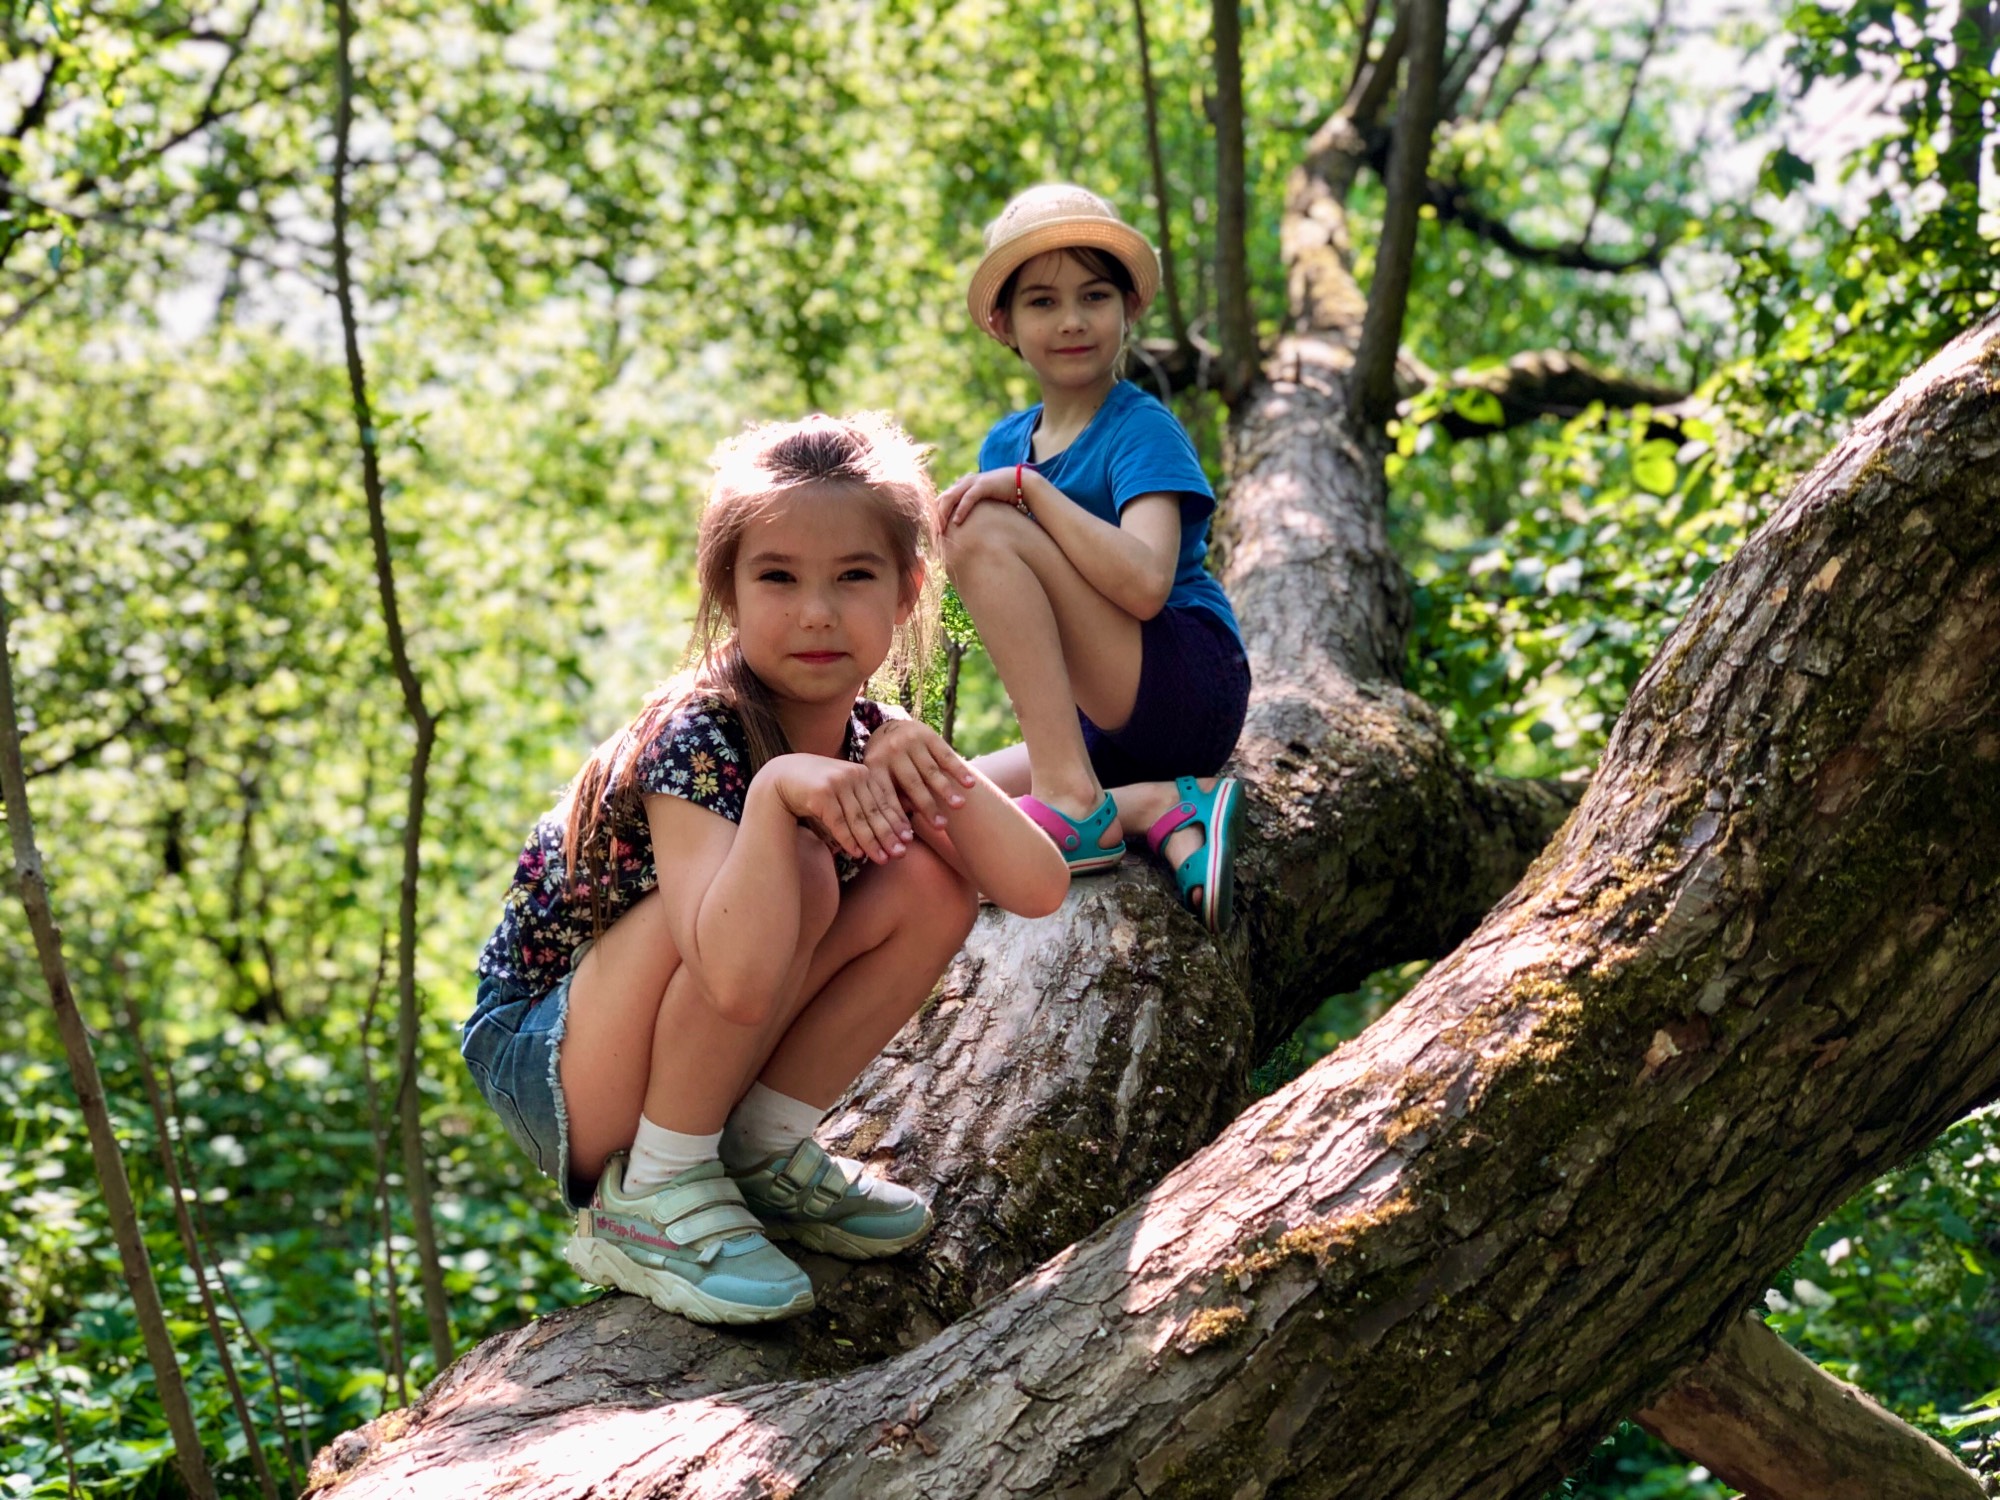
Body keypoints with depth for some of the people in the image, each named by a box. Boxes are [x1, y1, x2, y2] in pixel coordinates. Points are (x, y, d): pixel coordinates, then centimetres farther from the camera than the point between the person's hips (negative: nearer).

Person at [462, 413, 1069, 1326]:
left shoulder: (868, 738, -4)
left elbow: (1039, 889, -13)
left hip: (716, 1069, 7)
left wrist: (930, 767, -24)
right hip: (546, 1069, -7)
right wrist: (779, 789, -46)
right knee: (796, 874, -31)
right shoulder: (697, 738, -26)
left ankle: (760, 1153, 0)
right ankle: (650, 1198, -16)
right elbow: (738, 978, -41)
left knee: (930, 879, -10)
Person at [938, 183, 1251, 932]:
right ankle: (1159, 808, -9)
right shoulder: (1006, 443, 13)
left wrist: (1027, 487, -24)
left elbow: (1144, 584, -27)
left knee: (984, 530, -21)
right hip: (1101, 730, 8)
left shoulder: (1145, 431, -9)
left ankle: (1071, 800, -22)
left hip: (1191, 687, -8)